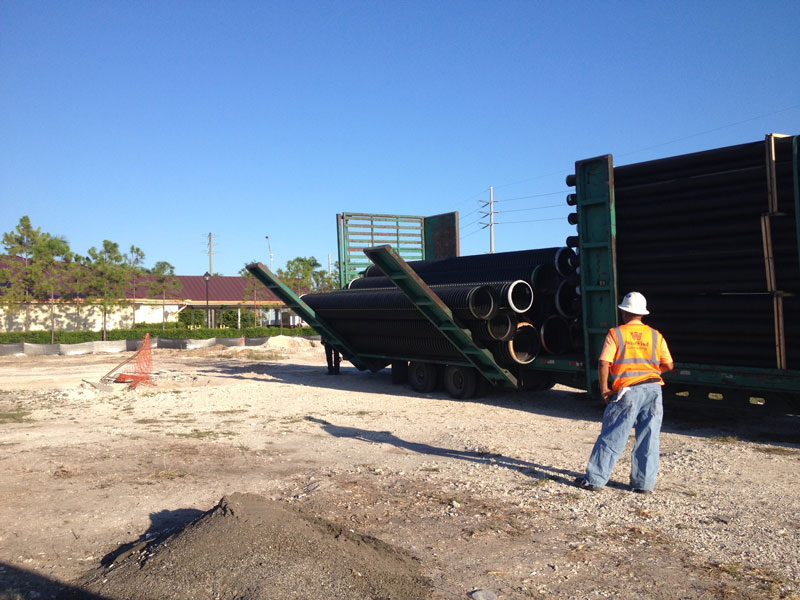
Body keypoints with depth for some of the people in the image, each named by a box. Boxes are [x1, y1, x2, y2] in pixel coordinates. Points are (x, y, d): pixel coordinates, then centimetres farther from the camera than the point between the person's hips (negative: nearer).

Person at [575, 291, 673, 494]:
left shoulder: (615, 334, -3)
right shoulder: (656, 336, 7)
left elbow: (603, 364, -11)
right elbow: (668, 365, 7)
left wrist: (604, 389, -1)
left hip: (628, 391, -3)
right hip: (653, 390, 3)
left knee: (611, 437, 2)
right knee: (648, 439, 10)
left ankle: (594, 479, 7)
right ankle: (644, 483, 15)